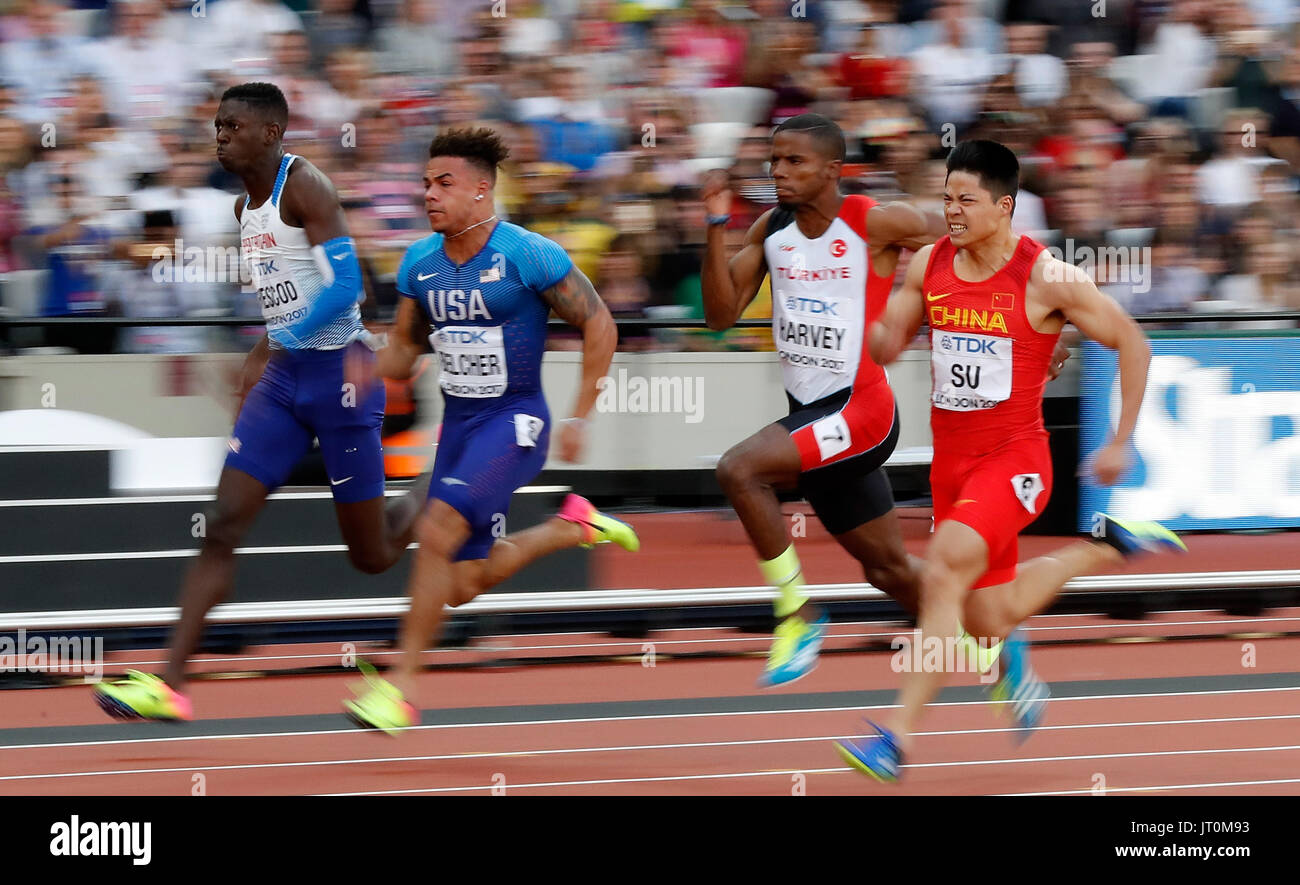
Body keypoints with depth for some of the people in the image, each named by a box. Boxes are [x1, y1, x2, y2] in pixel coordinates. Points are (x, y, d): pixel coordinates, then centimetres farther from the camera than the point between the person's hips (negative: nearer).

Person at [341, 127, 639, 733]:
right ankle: (572, 527, 33)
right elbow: (403, 351, 15)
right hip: (458, 424, 7)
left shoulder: (529, 256, -14)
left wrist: (579, 418, -10)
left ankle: (401, 685, -19)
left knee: (438, 530, -25)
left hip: (515, 420, -7)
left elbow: (599, 325, -7)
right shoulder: (419, 264, 3)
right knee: (463, 584, 7)